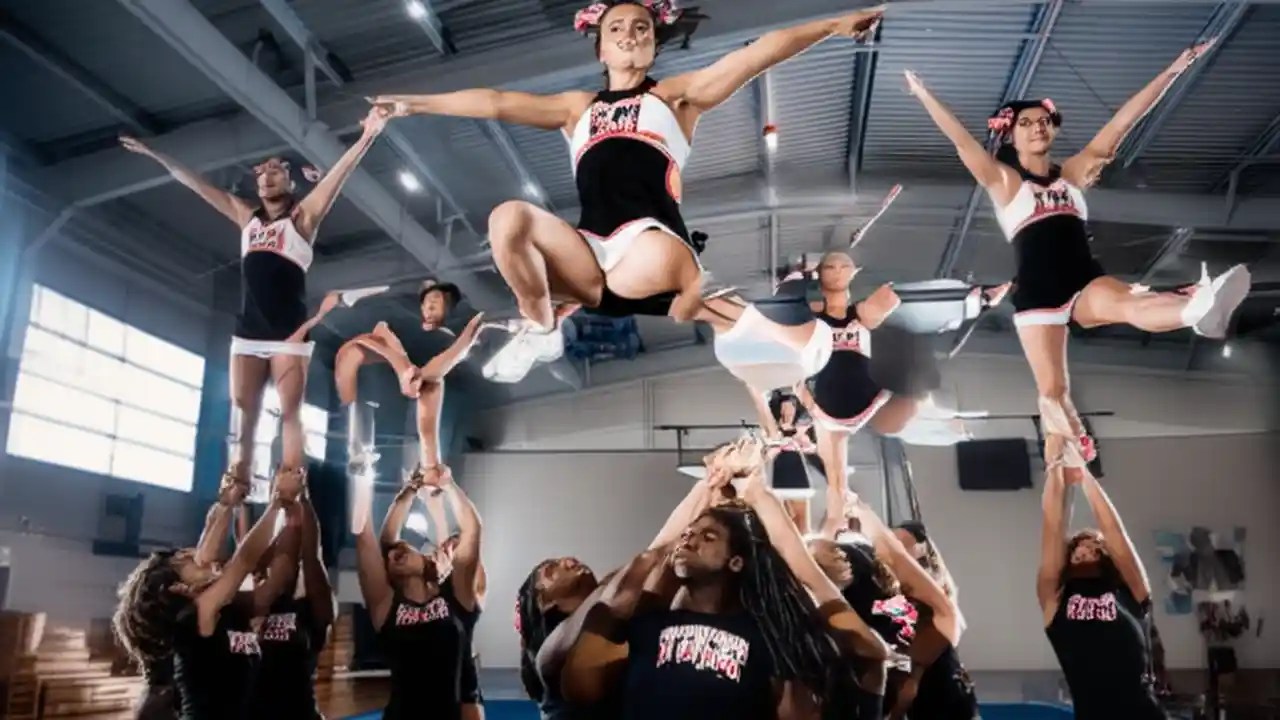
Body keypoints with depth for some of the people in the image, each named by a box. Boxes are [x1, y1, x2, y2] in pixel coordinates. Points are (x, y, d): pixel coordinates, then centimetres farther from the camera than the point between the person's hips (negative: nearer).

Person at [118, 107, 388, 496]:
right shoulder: (247, 217, 18)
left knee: (289, 413, -7)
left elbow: (338, 174, -10)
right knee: (242, 414, 3)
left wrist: (366, 137, -22)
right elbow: (196, 184, 24)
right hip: (247, 333, 5)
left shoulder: (302, 216, 4)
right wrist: (156, 155, 28)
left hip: (288, 333, -5)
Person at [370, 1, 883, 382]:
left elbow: (757, 55, 9)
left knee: (659, 257, -40)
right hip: (589, 255, 4)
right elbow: (497, 104, 24)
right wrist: (416, 104, 23)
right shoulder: (577, 108, 28)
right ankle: (541, 332, 1)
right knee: (509, 218, -22)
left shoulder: (677, 95, 19)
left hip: (656, 246, -3)